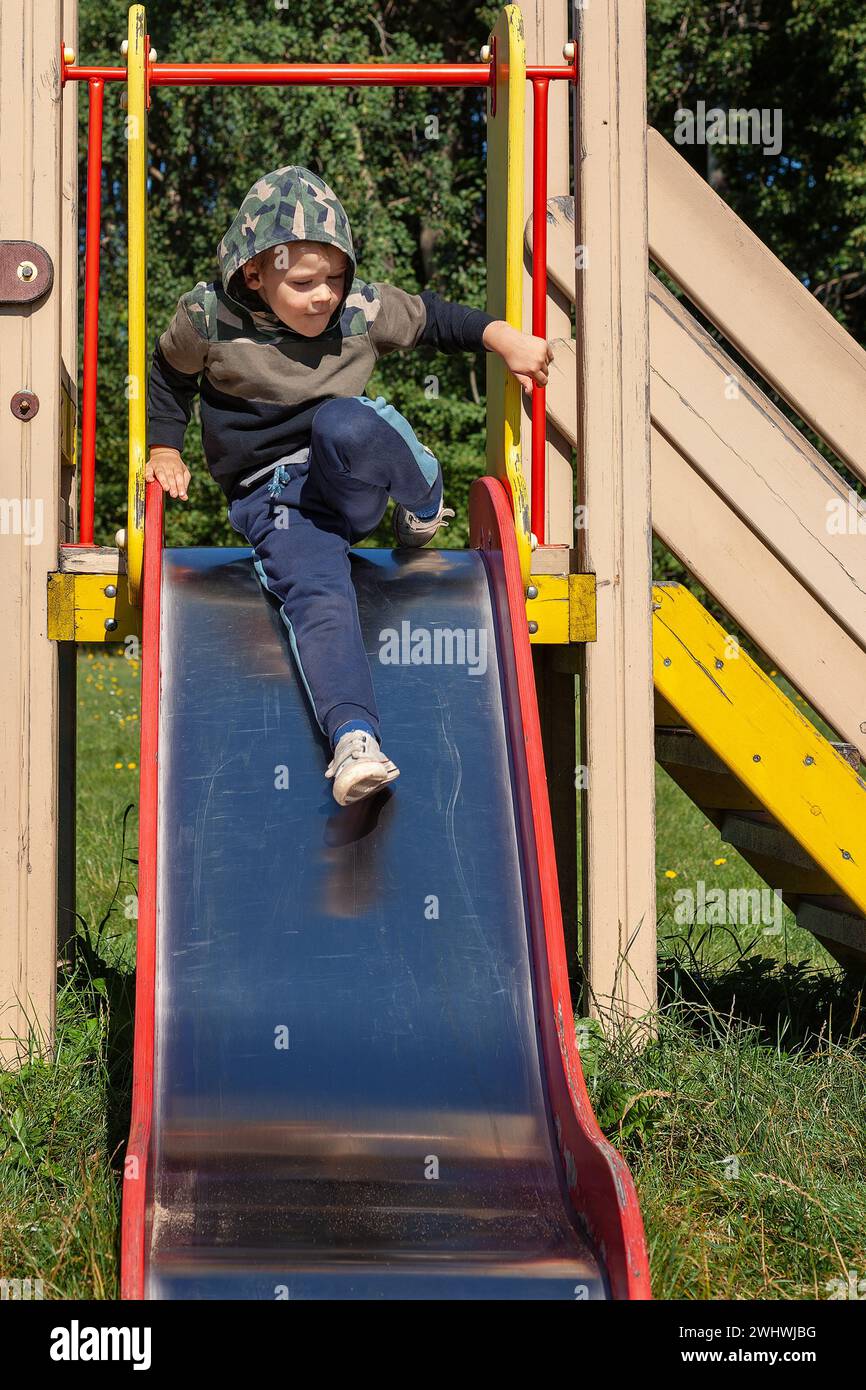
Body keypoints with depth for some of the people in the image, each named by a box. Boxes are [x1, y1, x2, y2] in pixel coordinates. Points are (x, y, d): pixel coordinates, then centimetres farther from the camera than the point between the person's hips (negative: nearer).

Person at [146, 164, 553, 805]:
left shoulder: (365, 308, -6)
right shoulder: (208, 316, -8)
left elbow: (434, 317, 12)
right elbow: (169, 375, 13)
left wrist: (505, 339, -3)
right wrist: (165, 450, 5)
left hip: (347, 481, 1)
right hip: (271, 498, -1)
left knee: (344, 422, -37)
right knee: (317, 595, -32)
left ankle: (425, 501, -8)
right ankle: (354, 736, -43)